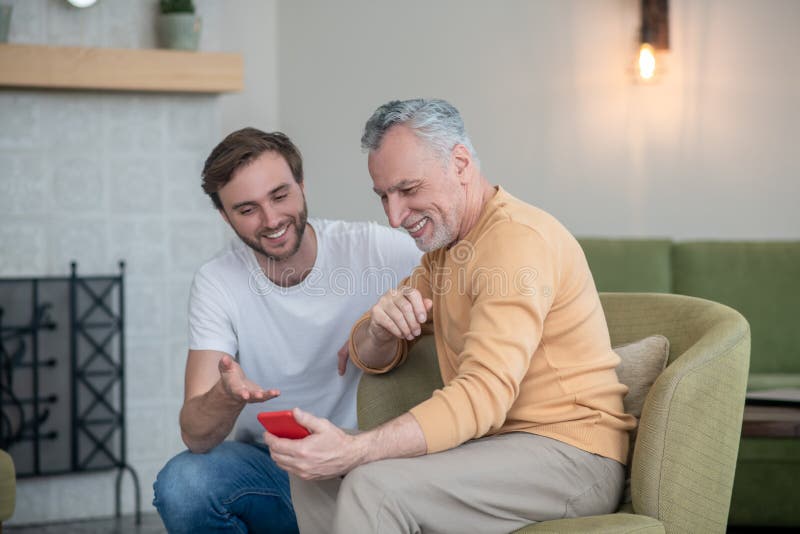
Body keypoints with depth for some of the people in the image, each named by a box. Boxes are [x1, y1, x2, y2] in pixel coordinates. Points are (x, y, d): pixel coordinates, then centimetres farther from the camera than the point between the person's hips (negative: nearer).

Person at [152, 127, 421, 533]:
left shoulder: (384, 250, -8)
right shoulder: (216, 283, -6)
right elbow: (195, 436, -13)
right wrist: (227, 395, -37)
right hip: (270, 464, 2)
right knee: (180, 485, -27)